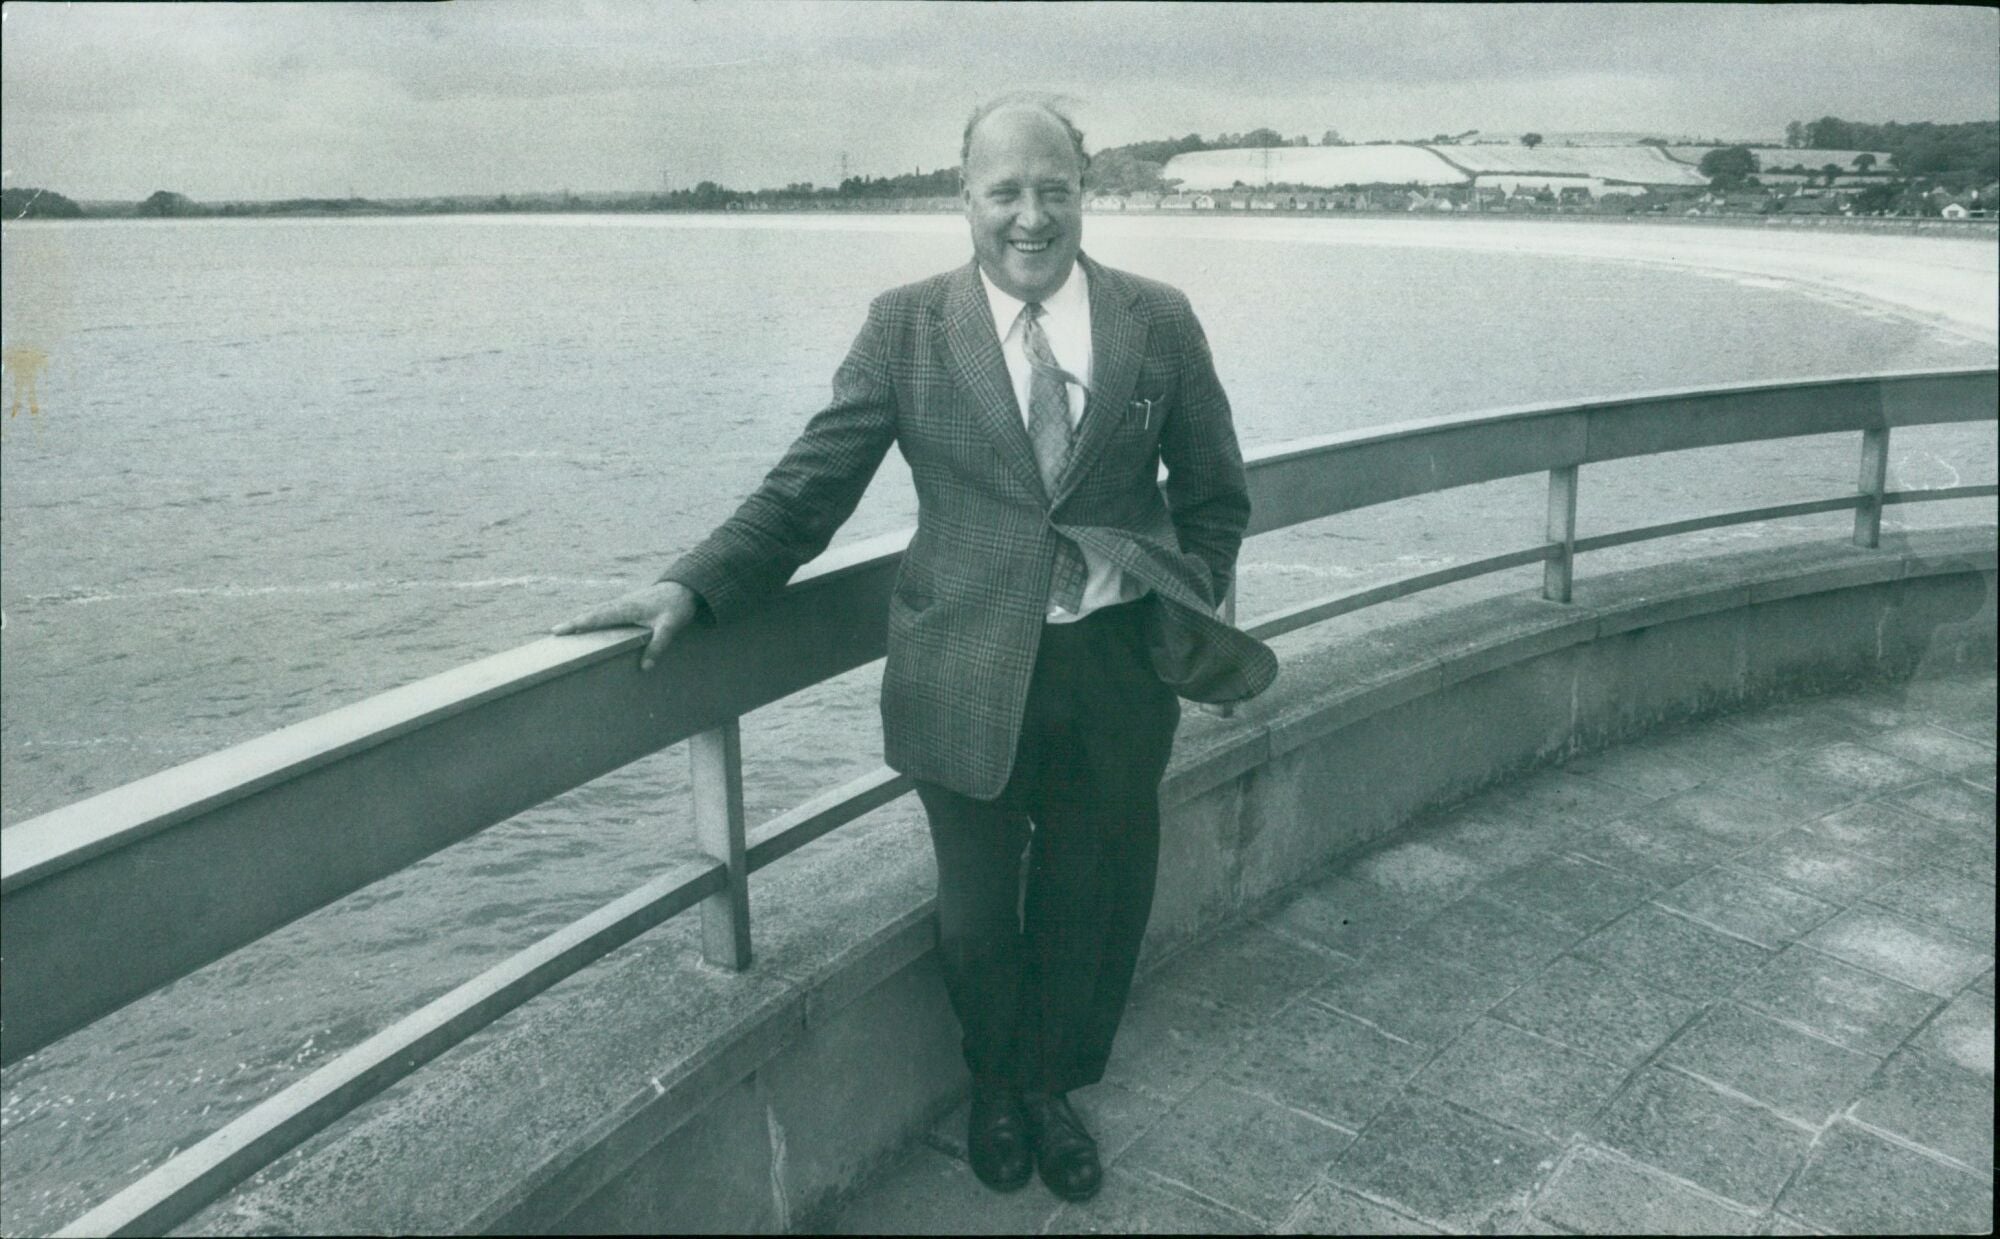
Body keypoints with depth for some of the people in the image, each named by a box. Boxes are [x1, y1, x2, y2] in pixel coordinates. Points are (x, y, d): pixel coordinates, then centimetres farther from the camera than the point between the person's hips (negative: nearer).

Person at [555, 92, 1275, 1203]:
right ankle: (995, 1084, 48)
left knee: (1088, 900, 18)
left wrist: (1191, 622, -2)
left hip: (1119, 674, 2)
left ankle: (1051, 1087, 48)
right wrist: (695, 586, -17)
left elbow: (1213, 496, 8)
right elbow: (810, 487, -5)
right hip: (967, 680, -1)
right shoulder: (905, 326, -4)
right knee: (976, 916, 16)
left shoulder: (1159, 322, 0)